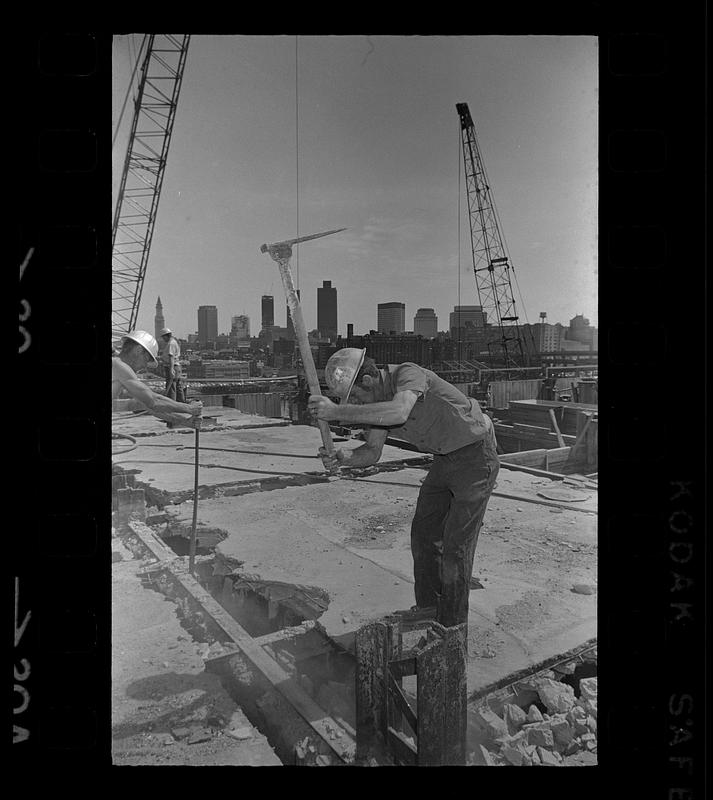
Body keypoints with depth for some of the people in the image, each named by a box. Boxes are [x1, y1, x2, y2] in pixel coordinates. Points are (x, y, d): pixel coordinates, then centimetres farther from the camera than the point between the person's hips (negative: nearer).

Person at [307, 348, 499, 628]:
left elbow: (398, 413, -50)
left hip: (476, 456, -9)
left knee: (456, 543, -5)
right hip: (446, 458, 9)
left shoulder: (408, 374, -28)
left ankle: (451, 628, 12)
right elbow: (372, 452, -2)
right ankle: (427, 608, 31)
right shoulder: (376, 399, -2)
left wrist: (337, 411, -48)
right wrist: (345, 458, -24)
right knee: (423, 533, 13)